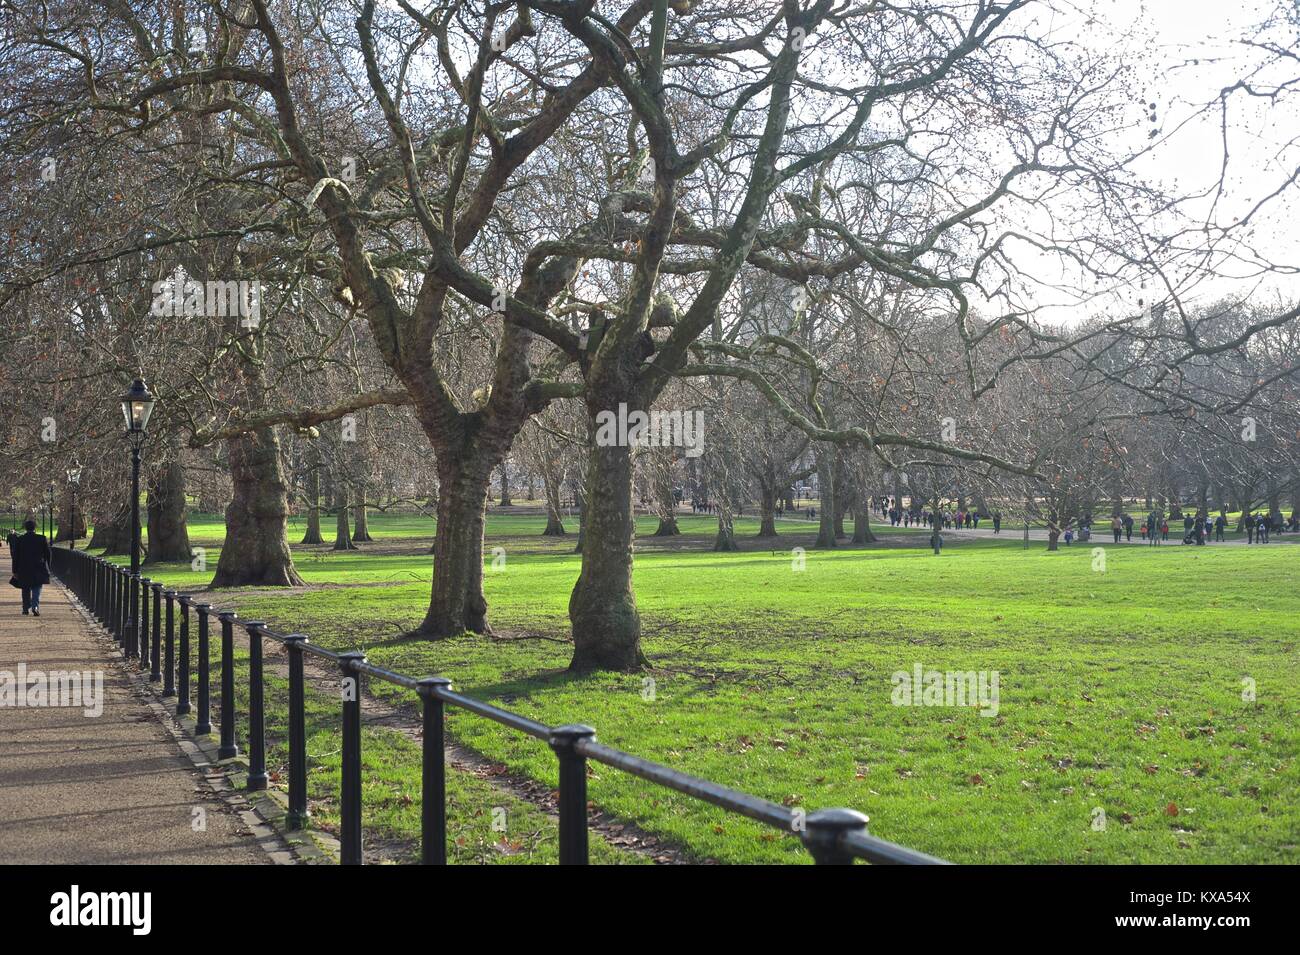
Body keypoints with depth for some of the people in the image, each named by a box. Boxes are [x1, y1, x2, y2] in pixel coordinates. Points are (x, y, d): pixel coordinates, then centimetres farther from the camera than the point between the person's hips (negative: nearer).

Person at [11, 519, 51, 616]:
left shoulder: (19, 540, 0)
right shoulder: (42, 539, -3)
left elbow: (16, 557, 2)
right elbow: (47, 554, 1)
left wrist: (15, 571, 7)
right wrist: (47, 568, 9)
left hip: (24, 569, 1)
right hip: (39, 570, -1)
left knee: (26, 590, 14)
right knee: (36, 590, 0)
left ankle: (26, 609, 19)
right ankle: (35, 606, -18)